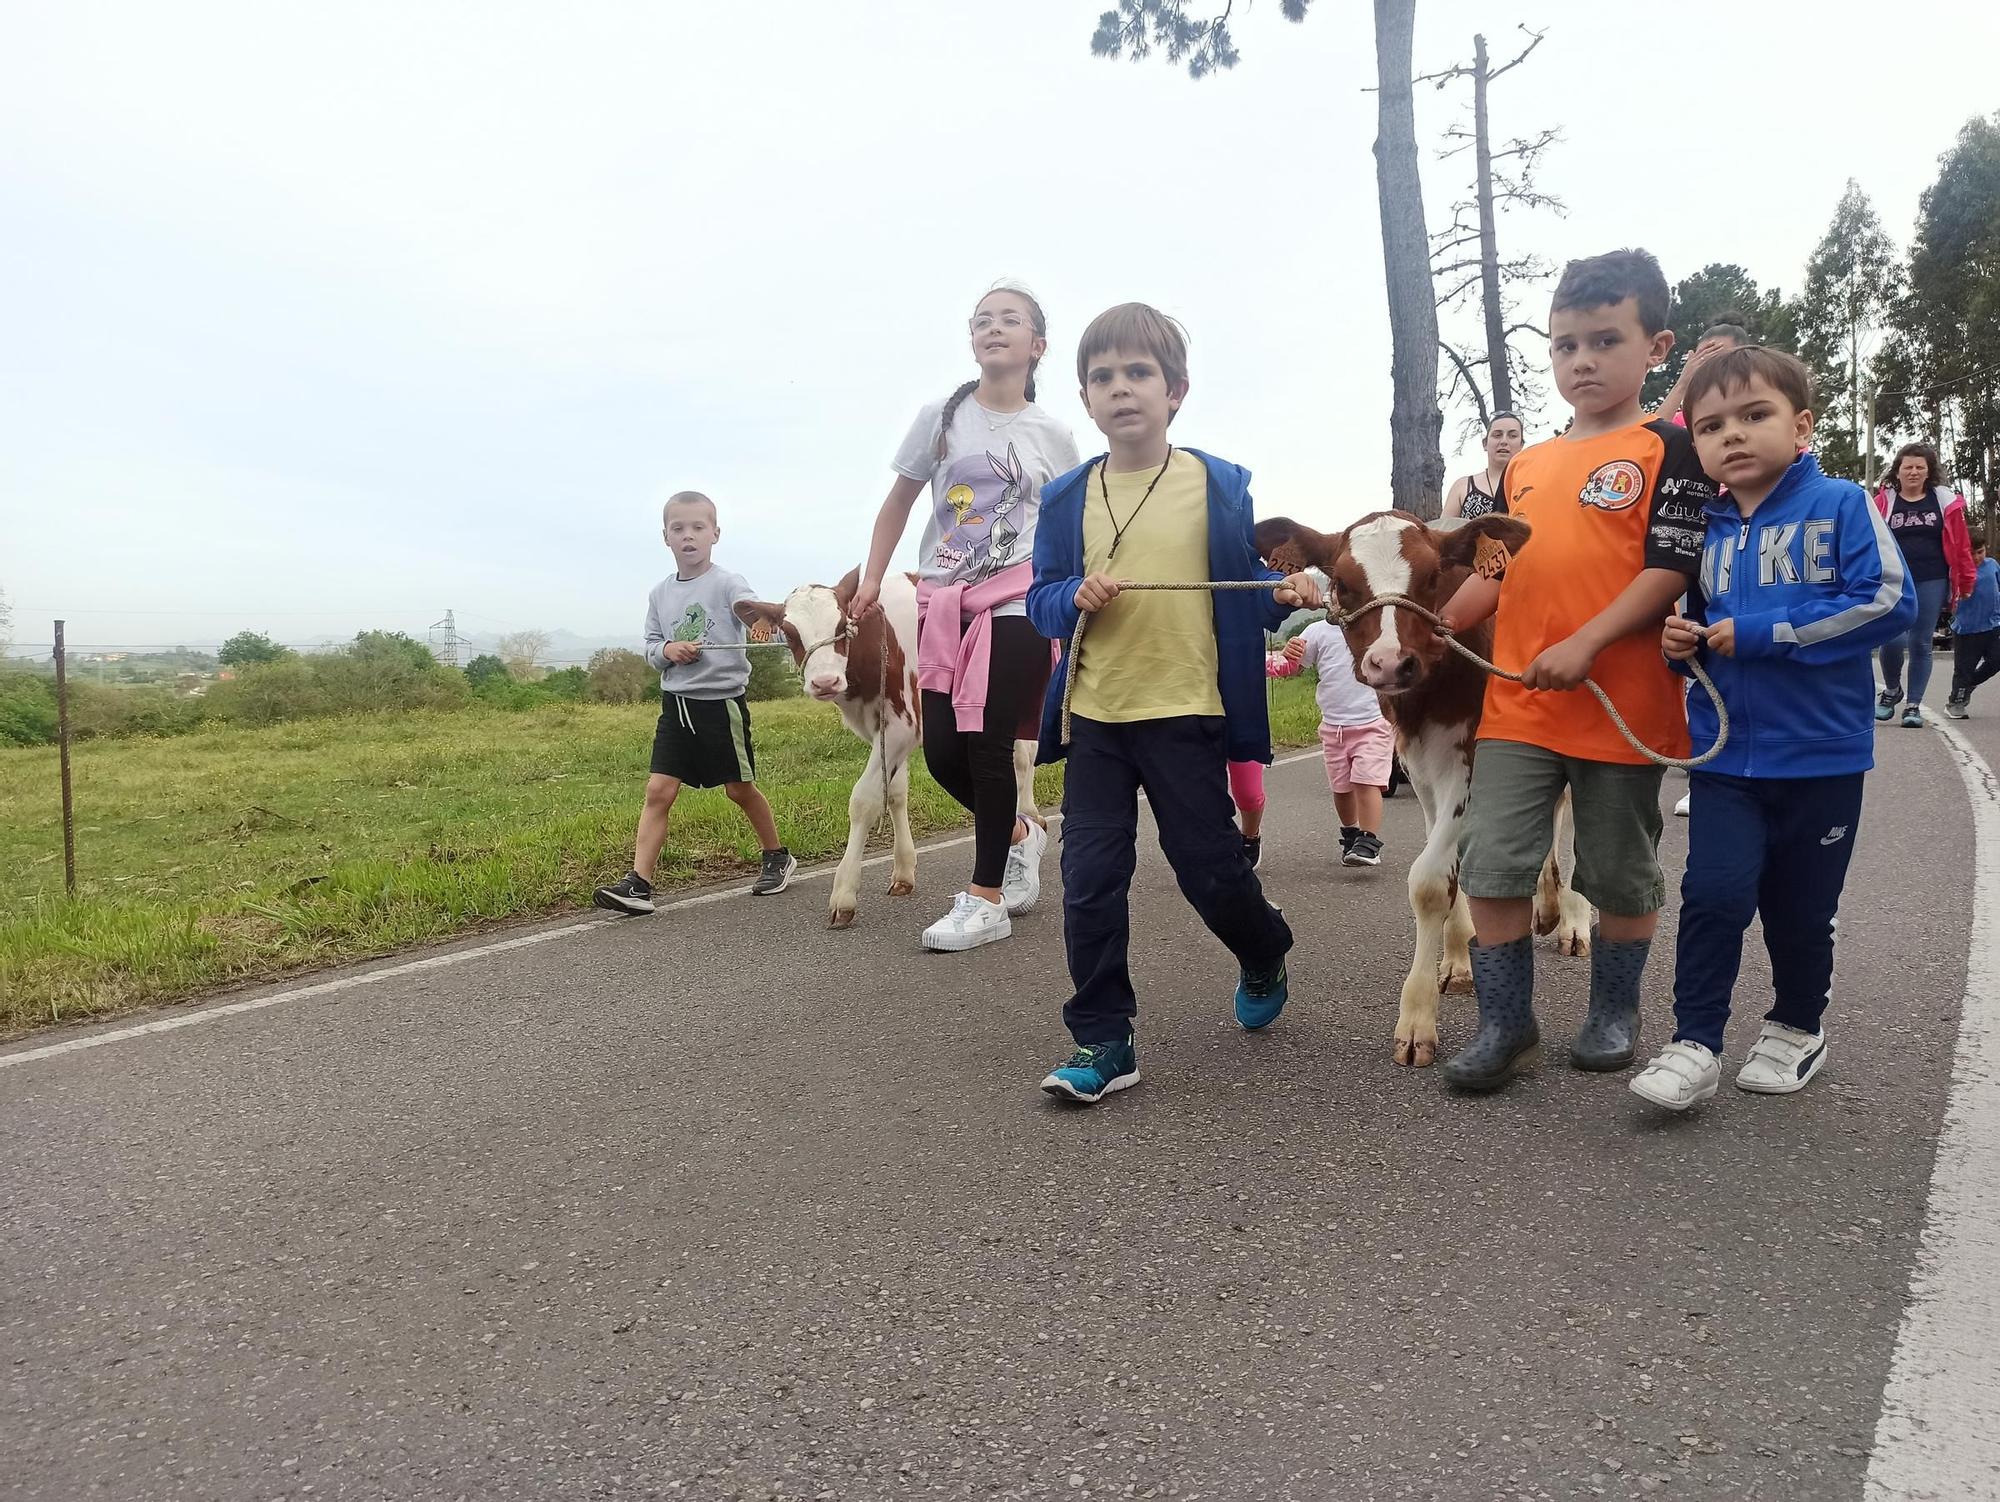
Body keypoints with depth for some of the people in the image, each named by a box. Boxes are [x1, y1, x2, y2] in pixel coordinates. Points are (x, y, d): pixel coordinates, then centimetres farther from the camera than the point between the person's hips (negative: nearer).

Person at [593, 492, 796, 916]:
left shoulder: (727, 584, -6)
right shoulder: (661, 593, 8)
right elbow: (650, 646, 15)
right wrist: (667, 650, -9)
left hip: (722, 702, -4)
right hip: (677, 704, 4)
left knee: (739, 789, 9)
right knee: (658, 791, -5)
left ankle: (778, 858, 31)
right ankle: (637, 885, -7)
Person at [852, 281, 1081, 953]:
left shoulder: (1052, 437, 4)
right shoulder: (940, 417, 6)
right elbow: (898, 503, 13)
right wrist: (872, 578, 6)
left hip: (1018, 605, -2)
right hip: (946, 602, 3)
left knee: (989, 743, -7)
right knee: (942, 749, 0)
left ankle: (985, 899, 6)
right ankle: (1020, 833, 29)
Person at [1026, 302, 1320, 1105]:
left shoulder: (1222, 486, 0)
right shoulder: (1065, 498, 5)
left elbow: (1246, 583, 7)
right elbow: (1040, 599, 9)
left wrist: (1283, 591, -14)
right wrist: (1073, 597, -12)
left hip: (1186, 714, -2)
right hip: (1094, 717, 2)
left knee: (1209, 869, 6)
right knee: (1090, 879, 1)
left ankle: (1265, 956, 40)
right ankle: (1102, 1040, 13)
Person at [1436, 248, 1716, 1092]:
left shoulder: (1667, 450, -3)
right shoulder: (1525, 466, 14)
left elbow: (1671, 566, -12)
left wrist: (1585, 643, -23)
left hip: (1622, 704, -4)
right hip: (1516, 704, 4)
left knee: (1621, 872, 11)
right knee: (1491, 863, -1)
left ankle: (1614, 1014, 30)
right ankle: (1505, 1022, 13)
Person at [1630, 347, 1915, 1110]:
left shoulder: (1841, 505, -7)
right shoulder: (1703, 530, 6)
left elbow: (1890, 601, -17)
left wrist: (1762, 633, -19)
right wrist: (1683, 641, -6)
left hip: (1821, 754, -2)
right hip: (1725, 754, 2)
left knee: (1800, 909, 11)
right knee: (1714, 892, -12)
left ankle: (1797, 1028, 34)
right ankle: (1693, 1046, -3)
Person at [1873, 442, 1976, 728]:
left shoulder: (1944, 501, 5)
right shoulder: (1883, 502, 2)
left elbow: (1961, 544, 9)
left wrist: (1966, 581, 10)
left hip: (1931, 583, 1)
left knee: (1920, 644, 3)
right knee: (1893, 639, -14)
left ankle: (1913, 704, 12)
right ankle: (1891, 689, 13)